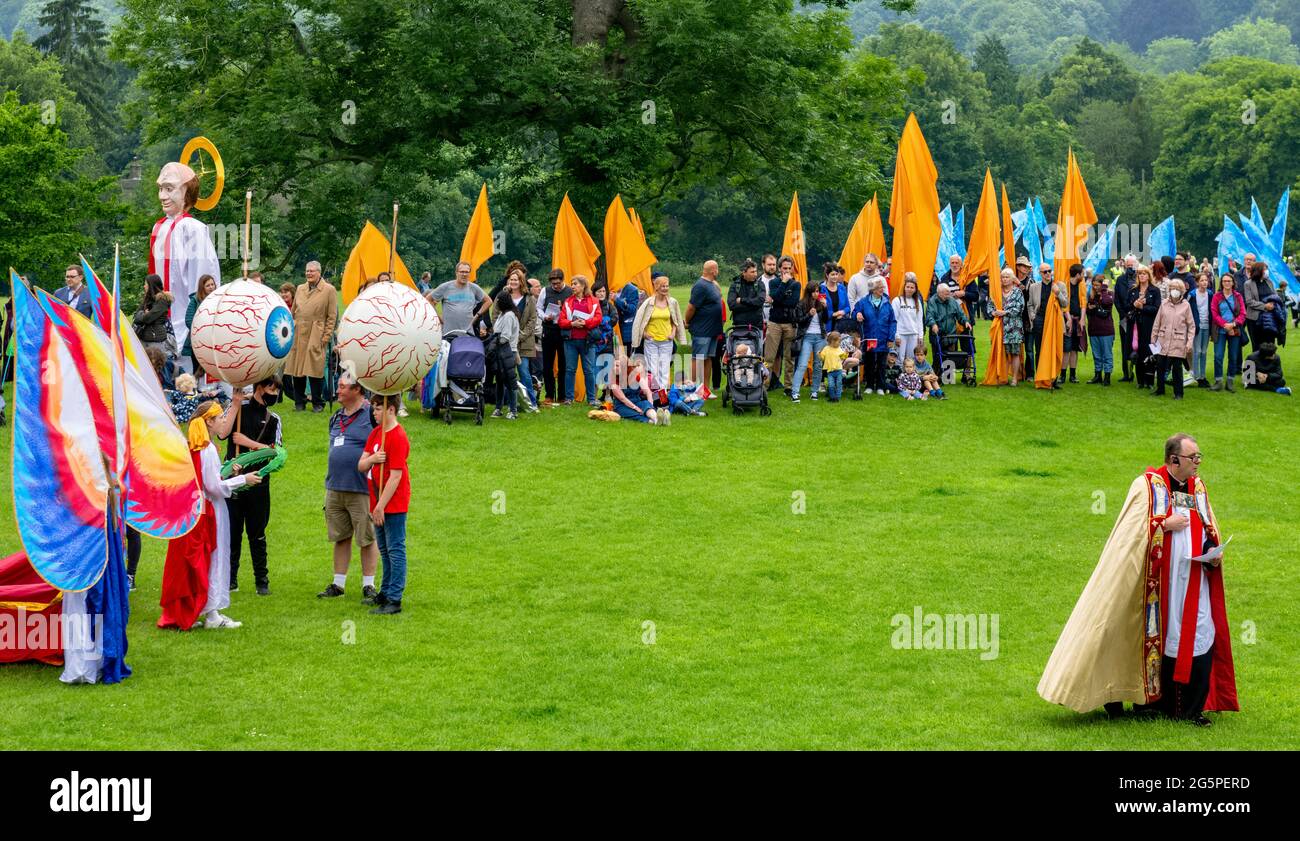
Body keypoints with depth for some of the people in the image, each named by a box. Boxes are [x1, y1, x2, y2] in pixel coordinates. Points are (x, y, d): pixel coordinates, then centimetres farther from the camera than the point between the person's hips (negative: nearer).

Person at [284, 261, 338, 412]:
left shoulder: (329, 290, 1)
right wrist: (290, 330, 9)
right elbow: (293, 313, 19)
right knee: (297, 370, 4)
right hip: (298, 335, 5)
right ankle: (299, 402, 13)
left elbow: (332, 316, -1)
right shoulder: (300, 289, 17)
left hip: (316, 336, -5)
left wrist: (327, 335, -7)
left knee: (315, 370, -5)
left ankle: (318, 404, 4)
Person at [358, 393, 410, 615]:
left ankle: (394, 600, -4)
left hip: (394, 504, -9)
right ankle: (386, 593, 29)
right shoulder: (375, 433, 10)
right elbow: (361, 466, 7)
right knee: (385, 551, 18)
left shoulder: (398, 437, -17)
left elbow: (395, 476, -19)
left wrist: (380, 506, -18)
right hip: (379, 503, 9)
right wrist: (372, 459, -16)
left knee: (395, 551, -5)